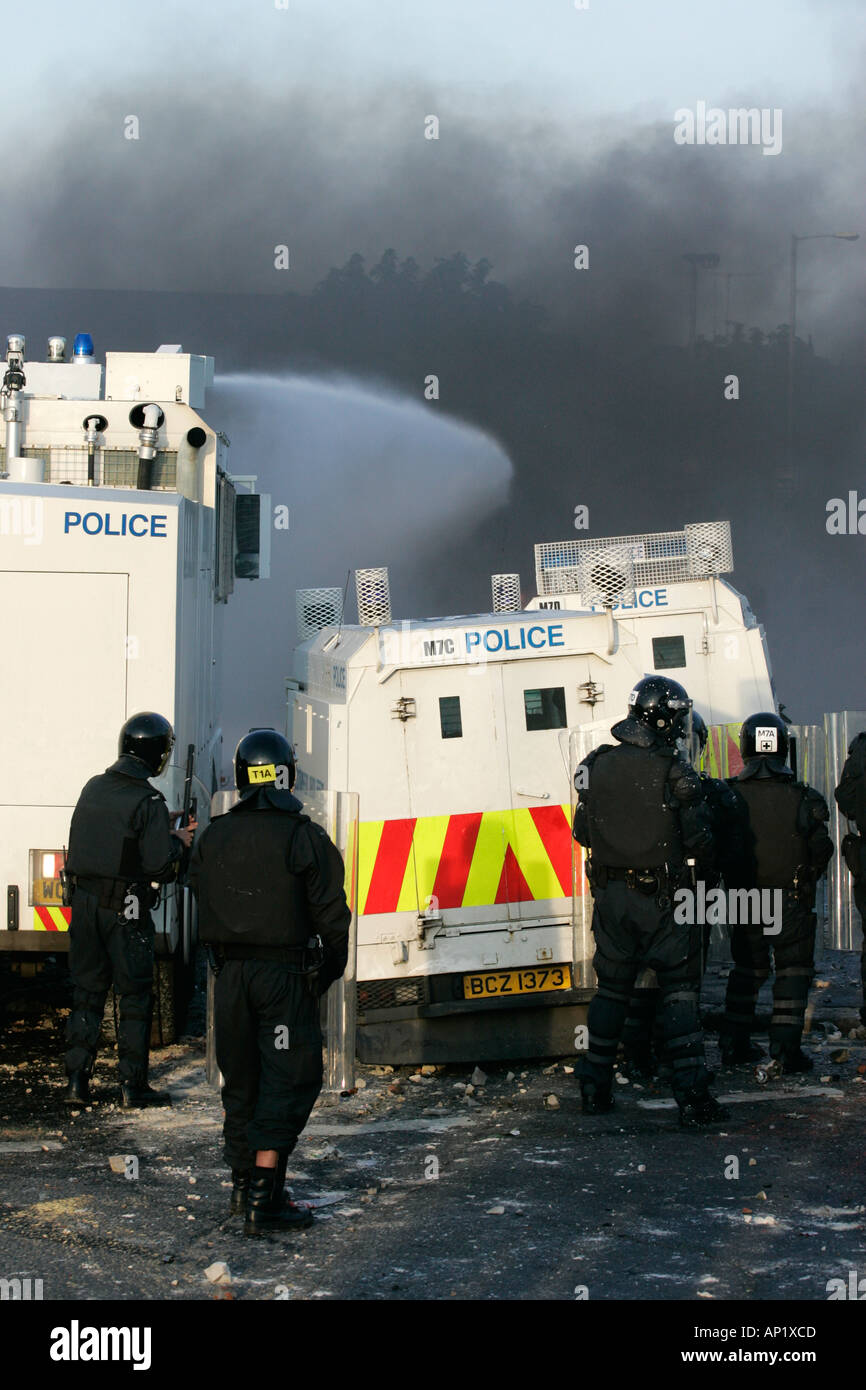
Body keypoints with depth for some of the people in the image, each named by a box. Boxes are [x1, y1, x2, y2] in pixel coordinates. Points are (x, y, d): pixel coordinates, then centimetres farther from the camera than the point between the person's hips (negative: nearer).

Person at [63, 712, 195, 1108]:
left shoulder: (93, 789, 6)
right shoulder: (148, 801, -14)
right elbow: (160, 866, -17)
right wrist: (179, 842, 4)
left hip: (85, 901, 6)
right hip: (125, 910, -6)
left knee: (86, 991, 12)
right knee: (135, 996, 5)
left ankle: (77, 1082, 12)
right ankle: (132, 1086, 8)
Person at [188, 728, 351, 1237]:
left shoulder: (213, 838, 6)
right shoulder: (305, 838, -10)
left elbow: (204, 909, 12)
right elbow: (331, 914, -8)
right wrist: (331, 968, 7)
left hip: (231, 974, 5)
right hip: (287, 974, -5)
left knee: (241, 1078, 16)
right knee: (290, 1079, -3)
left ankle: (244, 1183, 25)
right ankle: (263, 1200, -11)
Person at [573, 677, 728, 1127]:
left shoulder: (595, 767, 0)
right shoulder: (675, 774, -14)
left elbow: (583, 833, 9)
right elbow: (700, 842, -10)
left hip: (610, 895, 4)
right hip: (660, 899, -4)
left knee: (611, 987, 14)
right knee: (679, 989, 2)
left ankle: (595, 1088, 18)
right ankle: (691, 1093, -4)